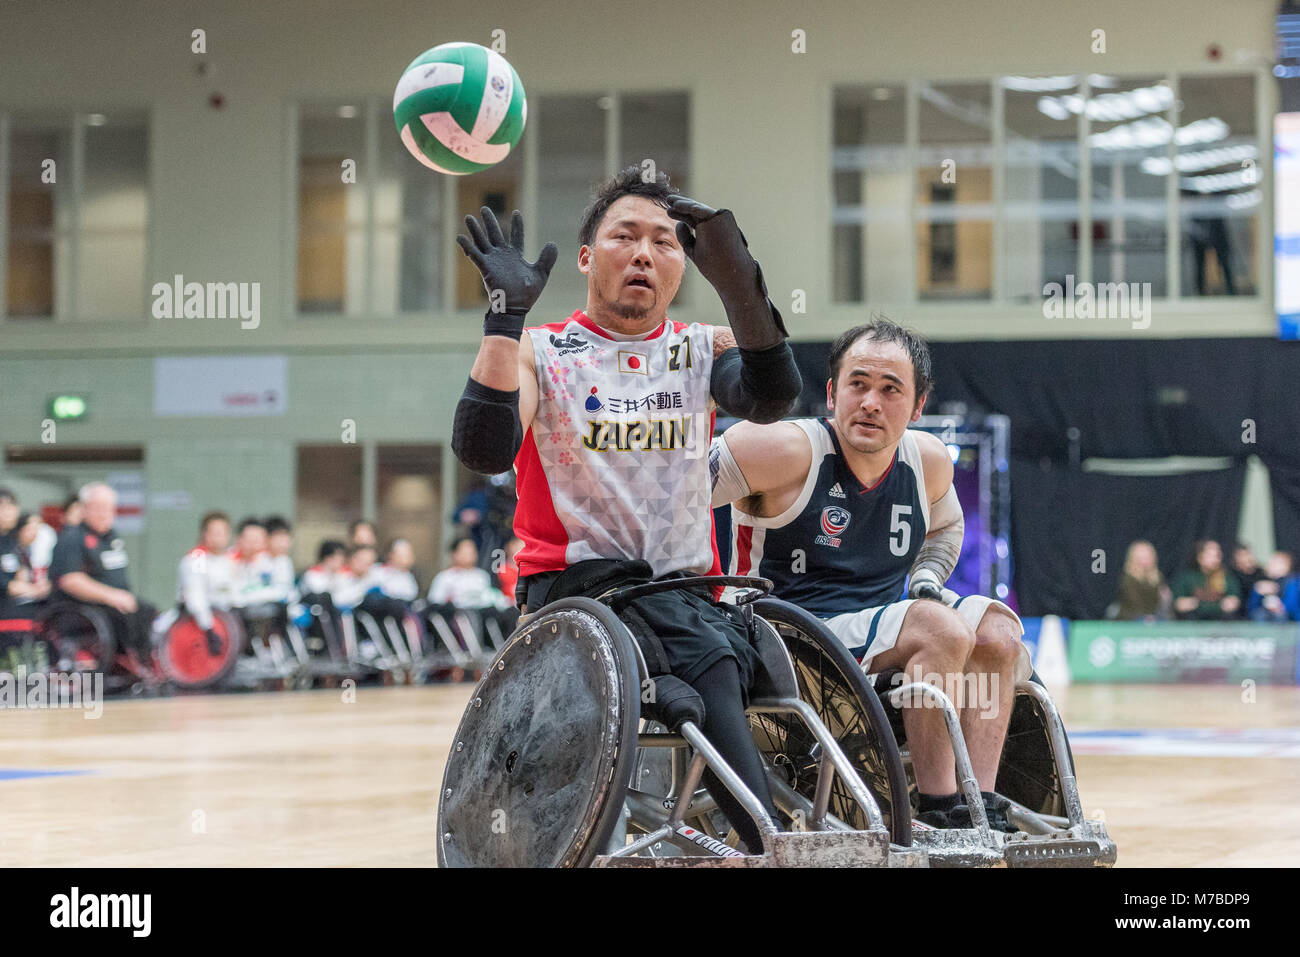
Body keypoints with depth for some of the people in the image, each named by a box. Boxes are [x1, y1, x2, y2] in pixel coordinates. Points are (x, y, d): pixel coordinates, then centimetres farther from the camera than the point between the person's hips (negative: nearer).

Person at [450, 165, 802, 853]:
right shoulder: (538, 353, 10)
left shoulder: (703, 350, 15)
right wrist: (505, 313, -17)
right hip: (571, 584, -2)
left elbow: (772, 396, -9)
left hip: (686, 587, 2)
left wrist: (736, 277, -24)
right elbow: (482, 452, -10)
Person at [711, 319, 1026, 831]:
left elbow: (944, 529, 31)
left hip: (882, 628, 7)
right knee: (940, 629, -26)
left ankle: (982, 802, -18)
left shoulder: (929, 460, 7)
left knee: (995, 626, -12)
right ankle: (937, 807, -23)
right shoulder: (788, 450, -13)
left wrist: (927, 582, 10)